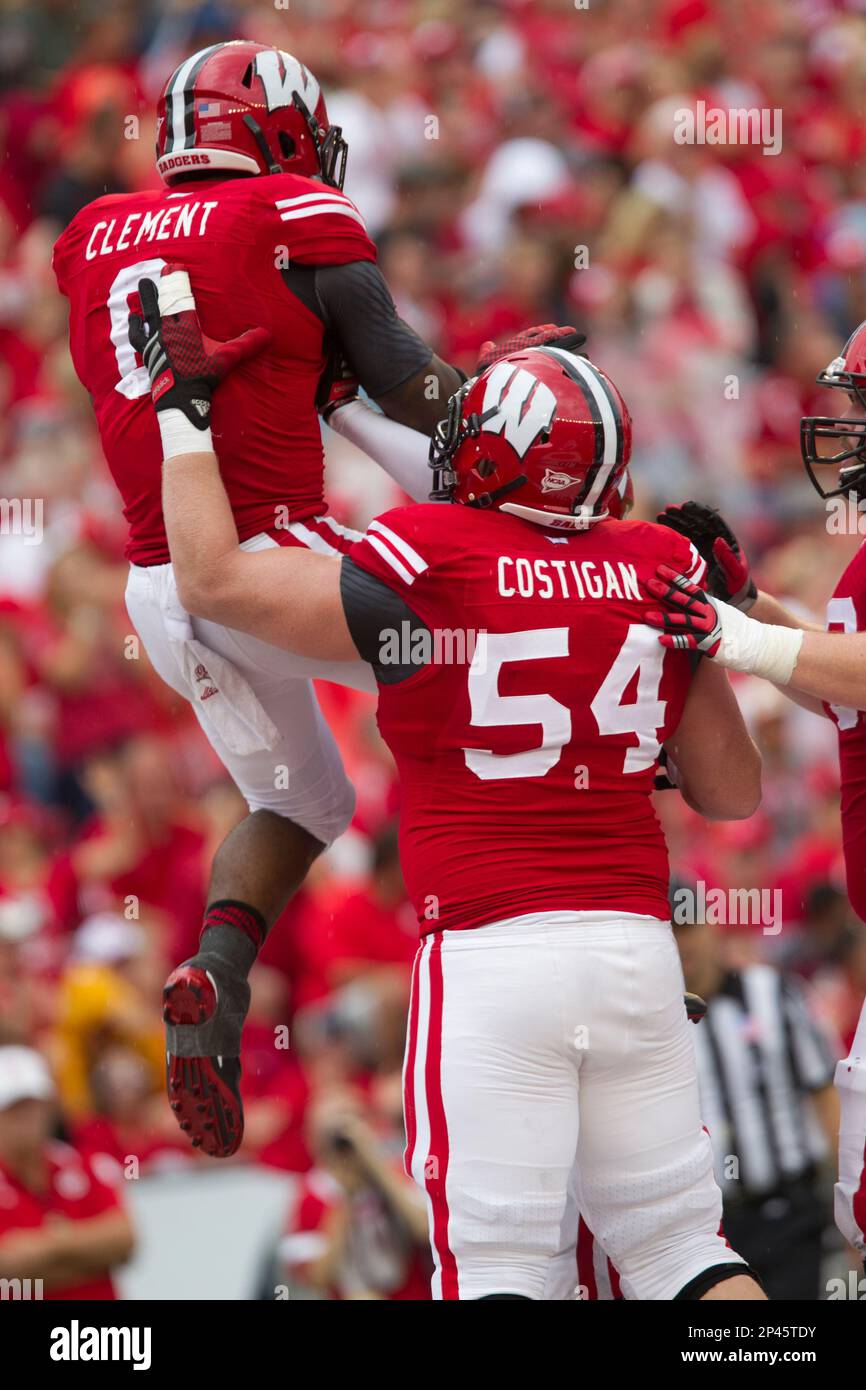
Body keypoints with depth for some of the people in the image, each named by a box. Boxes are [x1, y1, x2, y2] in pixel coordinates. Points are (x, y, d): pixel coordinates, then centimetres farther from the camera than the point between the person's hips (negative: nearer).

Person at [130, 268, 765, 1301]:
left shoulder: (430, 570, -7)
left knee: (500, 1264, -3)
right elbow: (733, 793, 14)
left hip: (489, 954, -4)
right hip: (635, 944, 4)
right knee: (681, 1249, 10)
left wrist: (181, 406, 10)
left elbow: (212, 580, 0)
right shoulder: (658, 572, 6)